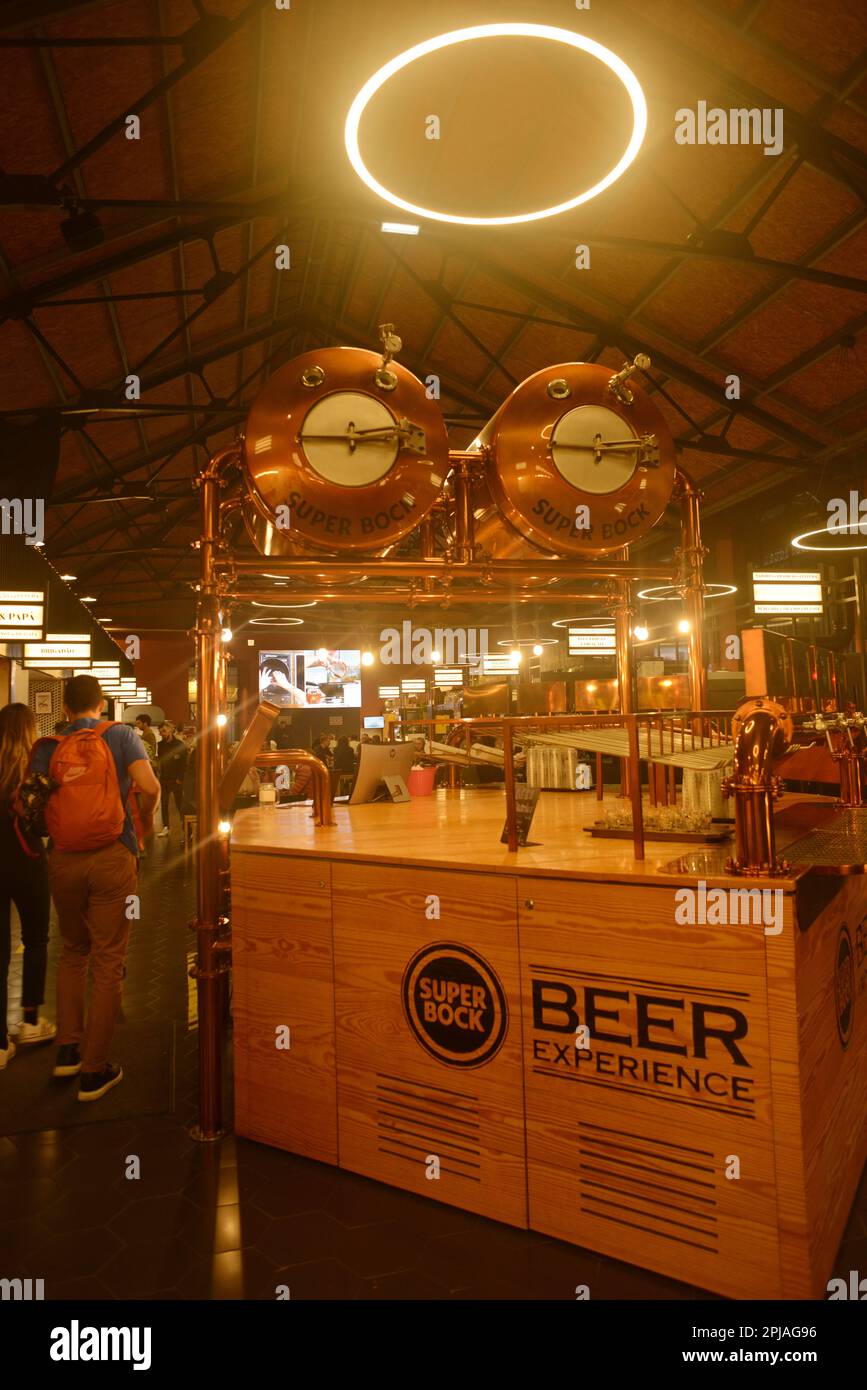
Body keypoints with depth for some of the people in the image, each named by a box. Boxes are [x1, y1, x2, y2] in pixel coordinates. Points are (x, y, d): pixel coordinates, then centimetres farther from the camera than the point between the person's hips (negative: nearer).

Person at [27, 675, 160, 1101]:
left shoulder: (48, 748, 7)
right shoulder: (120, 735, 0)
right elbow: (150, 786, -11)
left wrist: (54, 828, 17)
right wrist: (147, 822, 7)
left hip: (62, 859, 3)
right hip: (112, 857, -3)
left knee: (73, 951, 23)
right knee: (108, 962, 4)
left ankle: (68, 1049, 25)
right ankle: (93, 1071, 10)